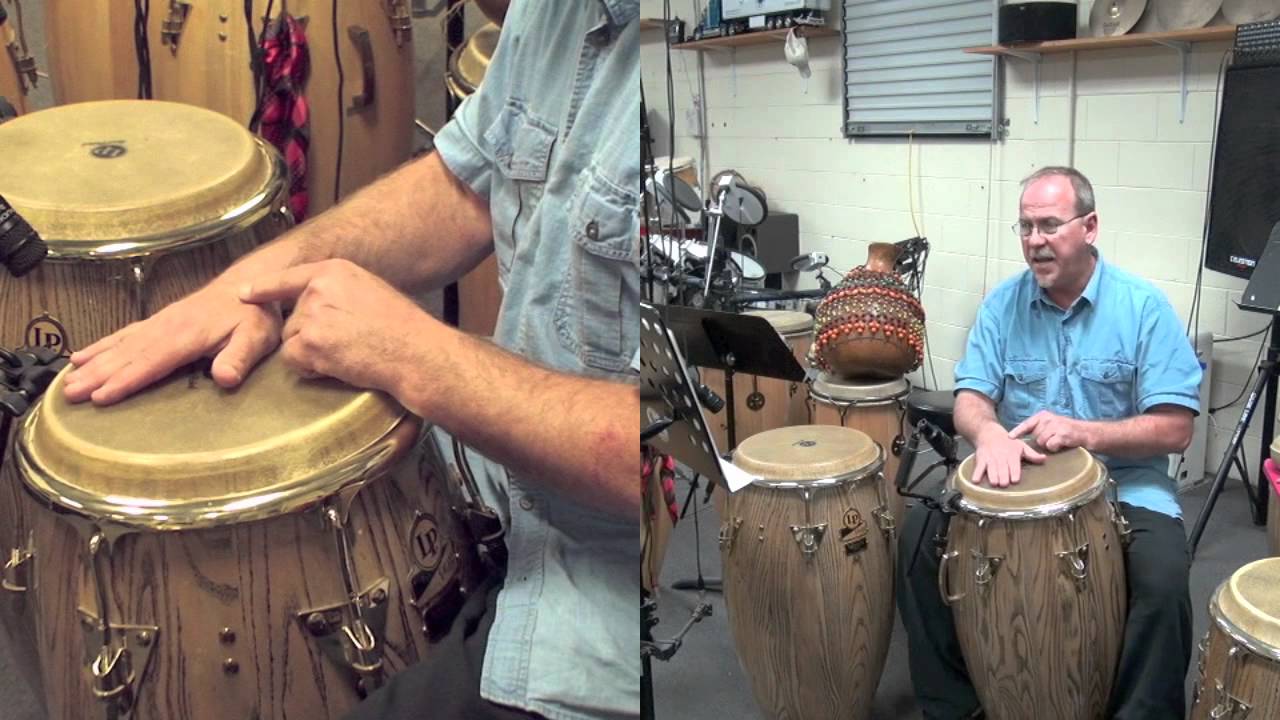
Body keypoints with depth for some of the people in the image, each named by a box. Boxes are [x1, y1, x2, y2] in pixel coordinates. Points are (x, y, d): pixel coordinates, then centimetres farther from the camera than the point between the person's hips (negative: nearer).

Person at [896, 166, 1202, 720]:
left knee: (1163, 580, -31)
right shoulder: (1003, 304, 0)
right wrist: (990, 432, -29)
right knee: (921, 533, -18)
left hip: (1123, 483, -2)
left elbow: (1175, 429, -11)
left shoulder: (1143, 307, -8)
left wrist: (1082, 433, -27)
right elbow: (970, 399, -4)